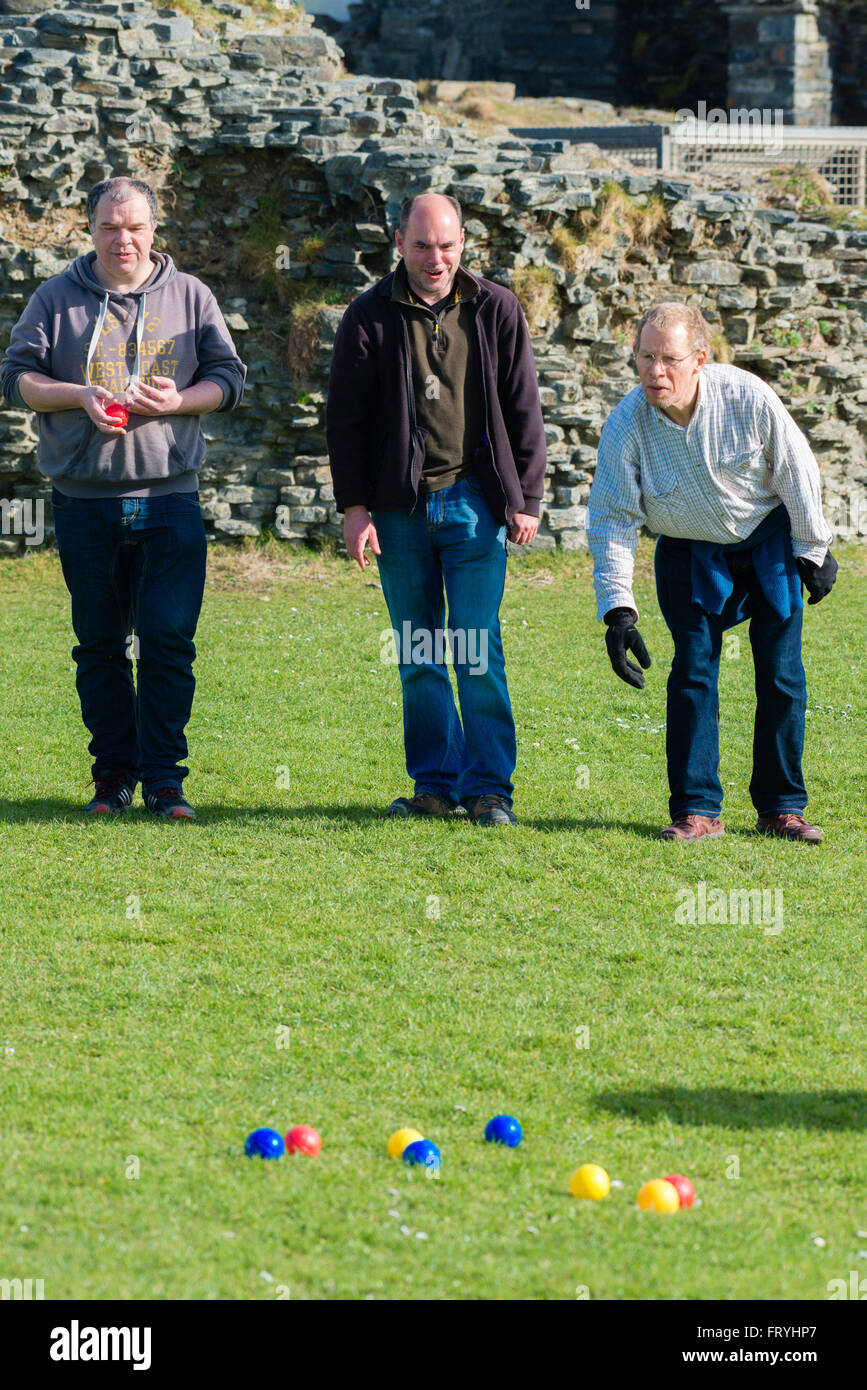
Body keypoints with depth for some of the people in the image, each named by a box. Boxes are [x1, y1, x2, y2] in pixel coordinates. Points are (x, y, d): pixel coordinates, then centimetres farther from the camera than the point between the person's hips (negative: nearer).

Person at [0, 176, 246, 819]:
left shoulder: (191, 297, 8)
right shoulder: (57, 298, 7)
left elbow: (227, 378, 9)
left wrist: (176, 402, -11)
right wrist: (78, 394, -12)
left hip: (170, 496, -1)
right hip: (84, 499, 1)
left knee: (169, 641, -6)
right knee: (100, 644, 6)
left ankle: (164, 777, -1)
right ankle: (114, 773, 14)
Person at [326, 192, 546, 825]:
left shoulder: (496, 311, 4)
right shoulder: (371, 317, 2)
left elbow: (523, 411, 8)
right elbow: (346, 417, 4)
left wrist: (526, 499, 3)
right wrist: (354, 506, -2)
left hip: (473, 502, -1)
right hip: (399, 506, 1)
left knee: (477, 651, -5)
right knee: (417, 654, 5)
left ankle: (488, 786, -1)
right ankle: (435, 782, 12)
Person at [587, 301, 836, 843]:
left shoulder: (749, 399, -25)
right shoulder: (626, 426, -23)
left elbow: (798, 474, -10)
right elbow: (613, 522, -17)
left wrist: (813, 550, 0)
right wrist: (618, 610, -25)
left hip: (769, 541, 0)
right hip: (690, 554, 0)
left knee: (782, 674, -1)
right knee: (693, 671, -9)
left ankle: (781, 806, 10)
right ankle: (697, 809, -3)